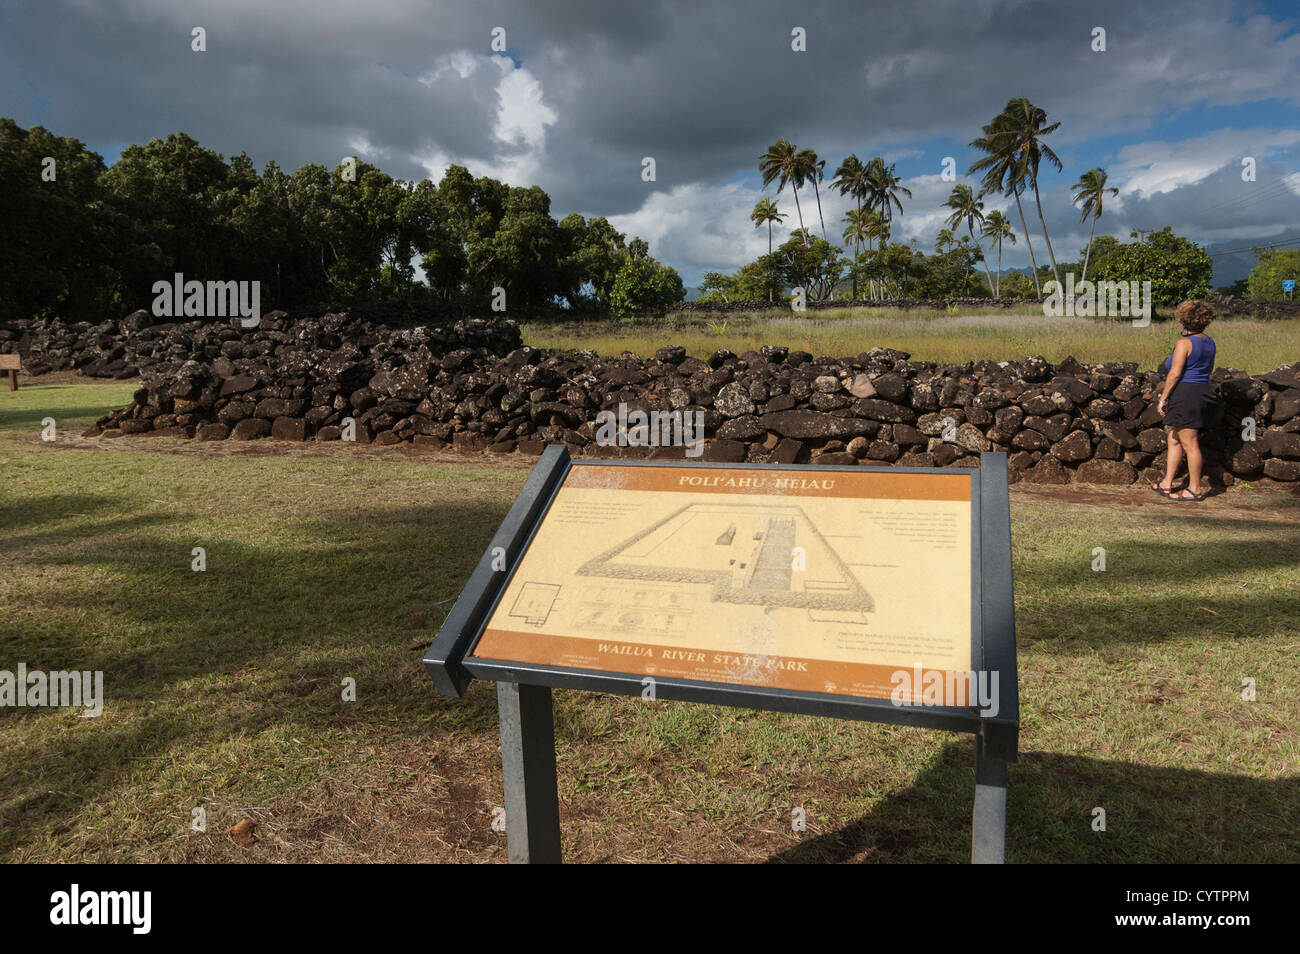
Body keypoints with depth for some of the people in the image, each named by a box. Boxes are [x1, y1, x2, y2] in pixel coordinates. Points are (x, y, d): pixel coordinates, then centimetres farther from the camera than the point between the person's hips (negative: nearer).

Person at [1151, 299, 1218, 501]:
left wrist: (1163, 397, -10)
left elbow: (1174, 373, -16)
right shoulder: (1209, 342, 11)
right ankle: (1167, 482, 20)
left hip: (1185, 395, -9)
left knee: (1190, 444, -3)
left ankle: (1195, 488, 3)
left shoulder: (1184, 343, -13)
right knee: (1174, 439, 17)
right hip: (1203, 392, 9)